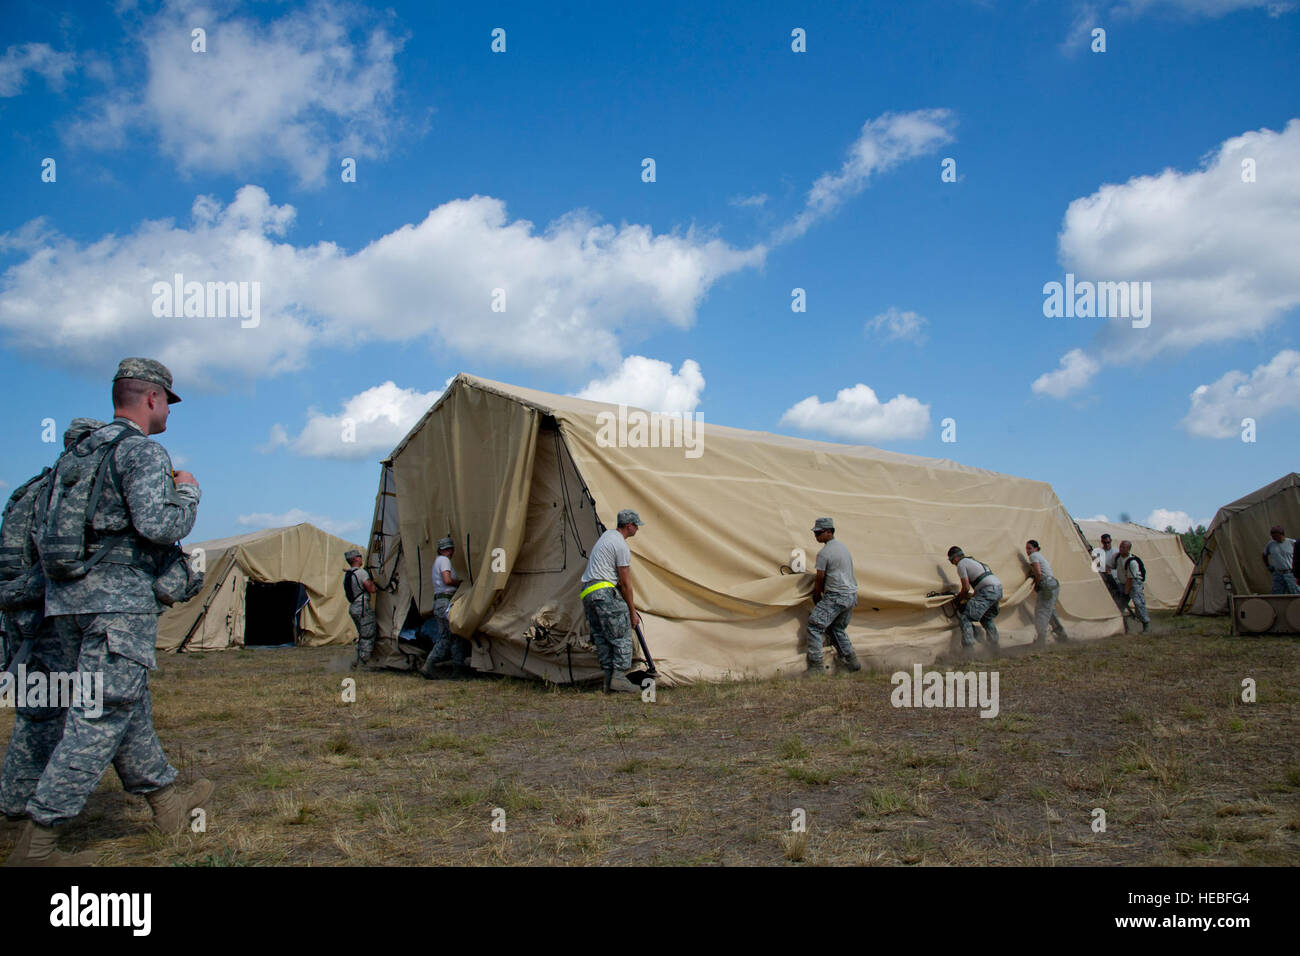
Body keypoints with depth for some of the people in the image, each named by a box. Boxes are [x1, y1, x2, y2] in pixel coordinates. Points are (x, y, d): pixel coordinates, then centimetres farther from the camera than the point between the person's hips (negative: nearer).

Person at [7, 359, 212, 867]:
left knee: (129, 704, 16)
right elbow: (158, 527, -20)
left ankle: (166, 800, 29)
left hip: (65, 597, 9)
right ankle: (36, 843, -3)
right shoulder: (144, 450, -8)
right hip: (119, 596, -9)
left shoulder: (78, 452, 19)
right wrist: (187, 492, -1)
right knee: (102, 716, -5)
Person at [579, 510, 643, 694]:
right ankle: (619, 677, -11)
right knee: (622, 635, -5)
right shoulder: (621, 546, -9)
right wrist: (632, 611, 1)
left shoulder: (607, 535, 21)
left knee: (601, 637, 9)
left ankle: (609, 680, 8)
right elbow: (625, 582, -7)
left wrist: (629, 599, 28)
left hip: (587, 593, 10)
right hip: (604, 592, -10)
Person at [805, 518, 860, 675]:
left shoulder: (824, 553, -14)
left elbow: (820, 579, -8)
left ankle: (816, 665, -11)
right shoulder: (843, 546, 14)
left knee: (815, 625, -7)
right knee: (838, 628, 23)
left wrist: (816, 596, 8)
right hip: (852, 595, 9)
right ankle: (851, 661, 23)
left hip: (836, 596, -9)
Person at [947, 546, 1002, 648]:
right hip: (999, 589, 9)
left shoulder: (961, 564, 1)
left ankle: (968, 648, -16)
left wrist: (959, 597, 15)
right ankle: (995, 647, 34)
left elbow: (966, 587, -3)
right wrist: (973, 595, 31)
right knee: (987, 619, 29)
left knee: (965, 617, -9)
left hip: (988, 591, -9)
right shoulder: (974, 560, 29)